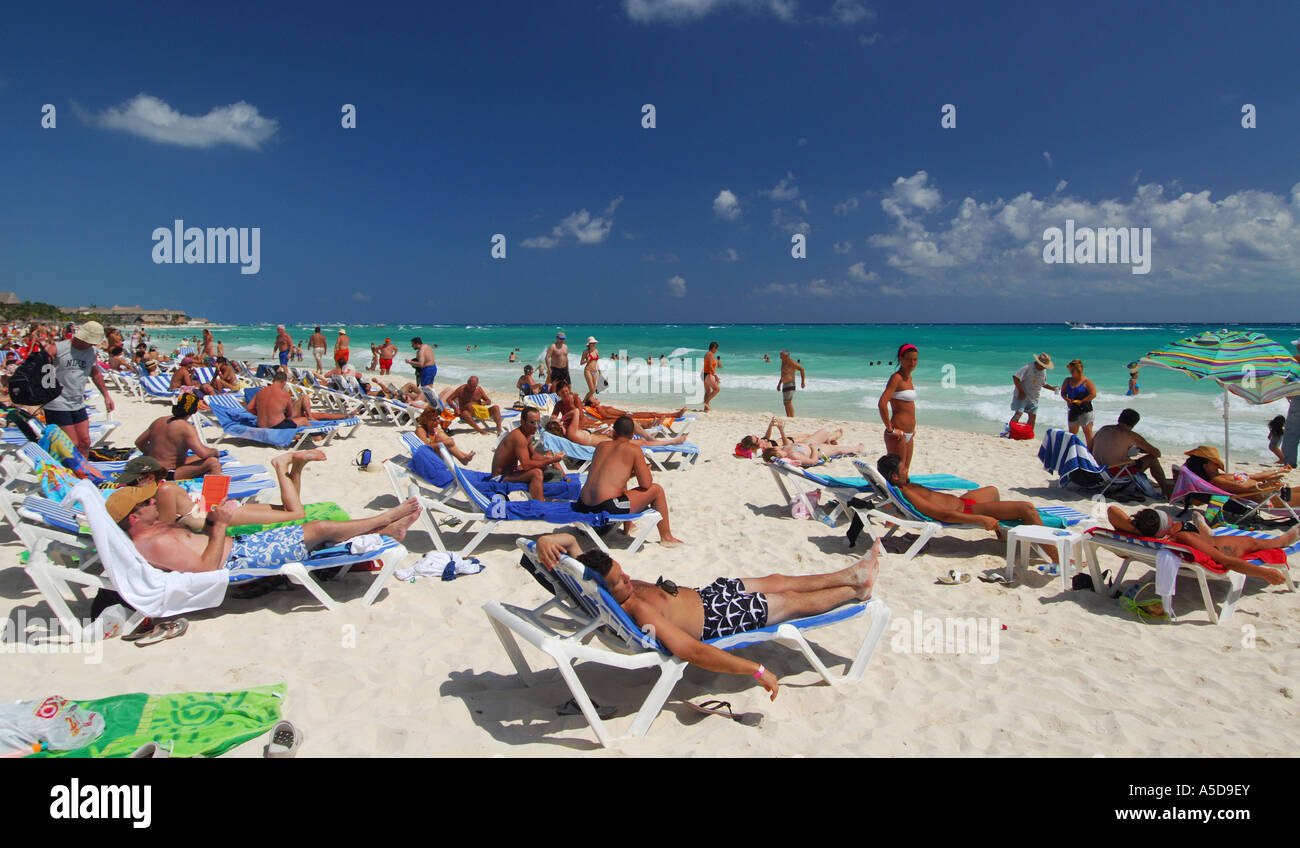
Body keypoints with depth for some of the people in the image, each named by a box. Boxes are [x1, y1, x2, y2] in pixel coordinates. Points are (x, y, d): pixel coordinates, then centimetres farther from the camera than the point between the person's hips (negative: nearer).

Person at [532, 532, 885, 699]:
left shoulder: (601, 585, -17)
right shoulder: (637, 612, -39)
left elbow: (569, 541, -12)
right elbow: (690, 651, -42)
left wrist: (547, 541, -37)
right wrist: (757, 670, -40)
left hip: (704, 595, 8)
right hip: (717, 620, -8)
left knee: (776, 581, 21)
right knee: (793, 600, 10)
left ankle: (850, 574, 41)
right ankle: (858, 590, 36)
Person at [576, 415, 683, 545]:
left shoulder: (601, 446, 15)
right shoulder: (633, 449, -1)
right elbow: (646, 484, -3)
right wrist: (646, 472, 19)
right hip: (608, 508, -7)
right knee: (657, 489, 11)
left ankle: (628, 529, 53)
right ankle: (666, 537, 21)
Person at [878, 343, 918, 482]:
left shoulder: (909, 378, 15)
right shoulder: (896, 377, -13)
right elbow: (882, 404, -27)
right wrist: (890, 429, -22)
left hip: (908, 434, 10)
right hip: (897, 434, -10)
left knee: (905, 475, 16)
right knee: (897, 474, -8)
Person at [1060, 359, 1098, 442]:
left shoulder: (1086, 382, -7)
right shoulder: (1067, 381, 8)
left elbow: (1093, 394, -14)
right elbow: (1063, 393, 12)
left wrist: (1081, 401, -19)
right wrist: (1067, 399, -8)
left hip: (1085, 410, -5)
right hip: (1072, 410, 6)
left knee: (1087, 431, -6)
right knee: (1072, 432, 13)